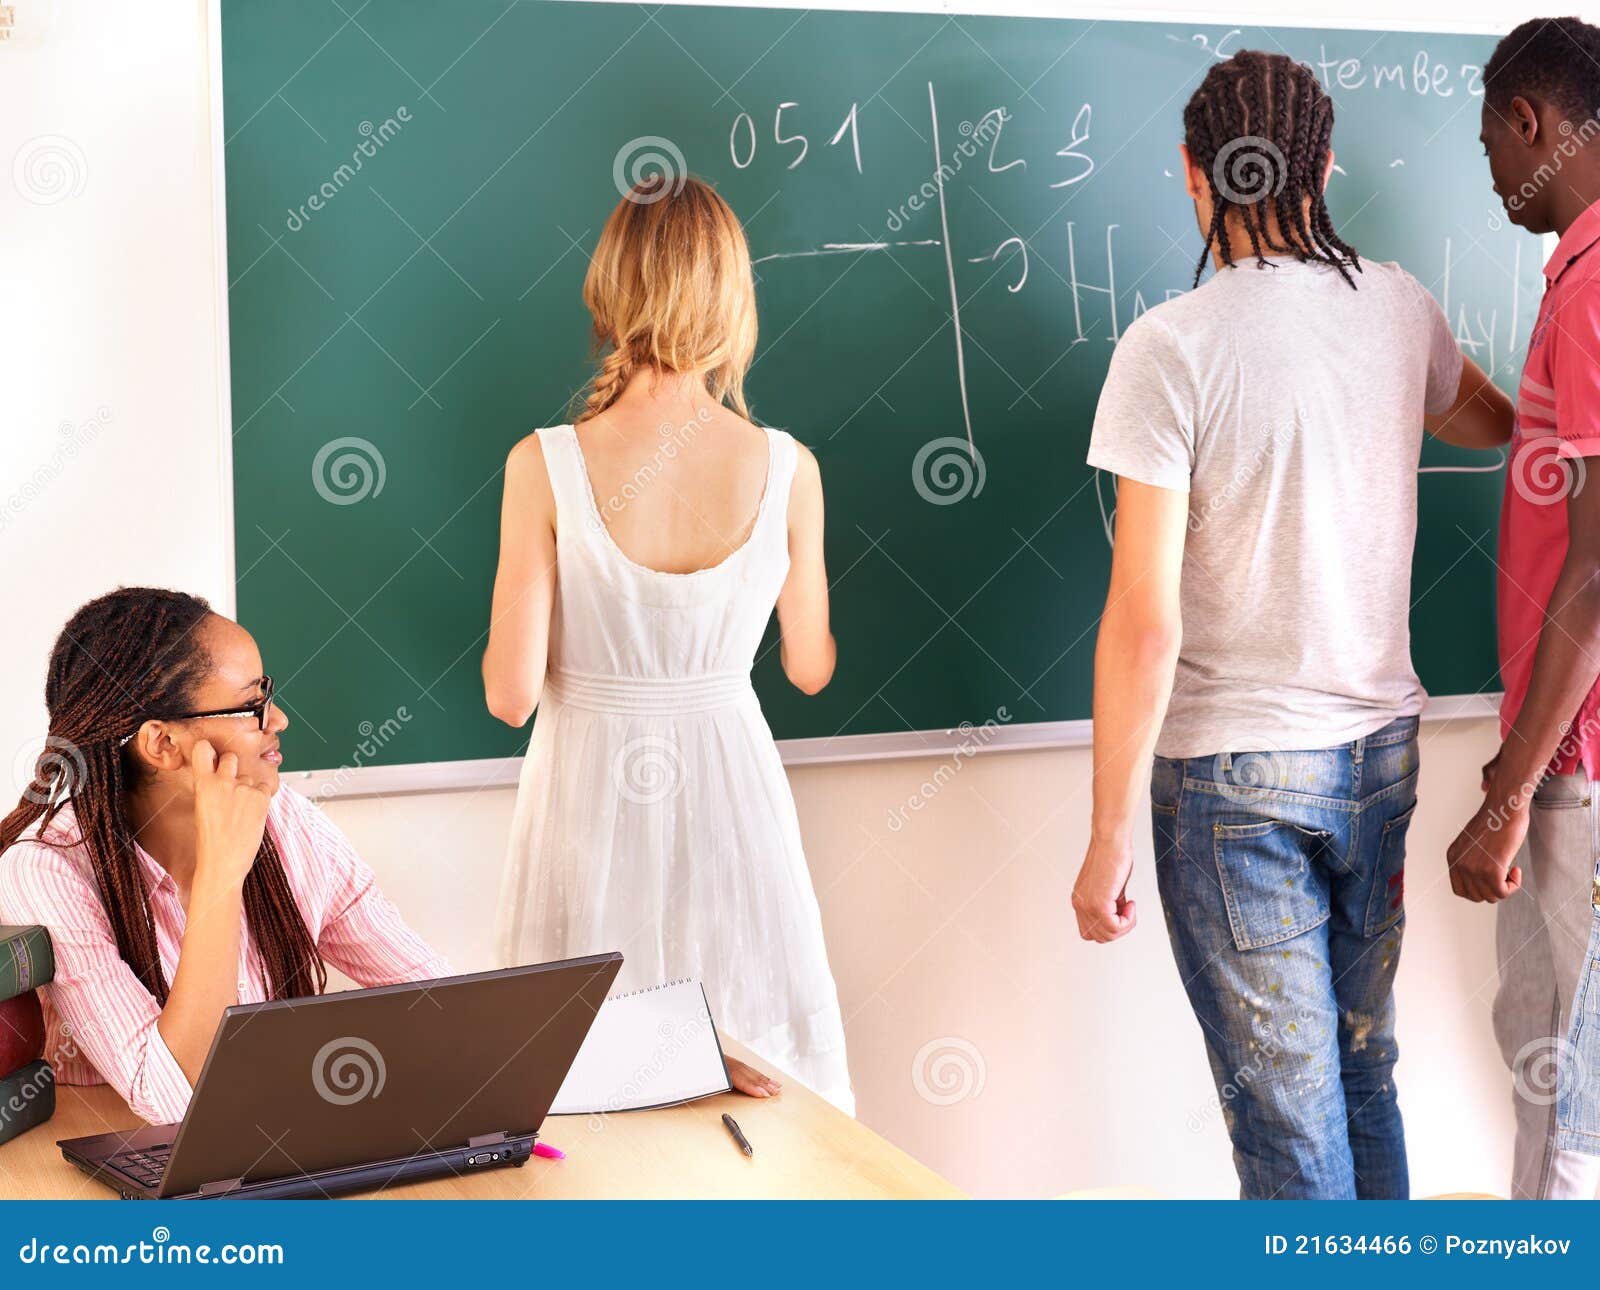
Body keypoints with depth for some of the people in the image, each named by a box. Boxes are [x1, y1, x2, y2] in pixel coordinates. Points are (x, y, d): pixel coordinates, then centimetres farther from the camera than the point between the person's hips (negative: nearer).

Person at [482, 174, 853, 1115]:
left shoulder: (544, 468, -14)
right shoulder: (788, 469, -10)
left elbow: (510, 695, -12)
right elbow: (811, 669, 4)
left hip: (592, 797, -1)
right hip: (727, 786, 1)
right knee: (758, 1073, 16)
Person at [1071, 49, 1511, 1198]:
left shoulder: (1171, 348, -16)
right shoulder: (1400, 308, 0)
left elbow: (1145, 625, -18)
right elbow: (1492, 423, 25)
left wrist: (1110, 843, -10)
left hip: (1234, 770, -5)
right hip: (1380, 751, 6)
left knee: (1286, 1116, 5)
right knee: (1365, 1075, 20)